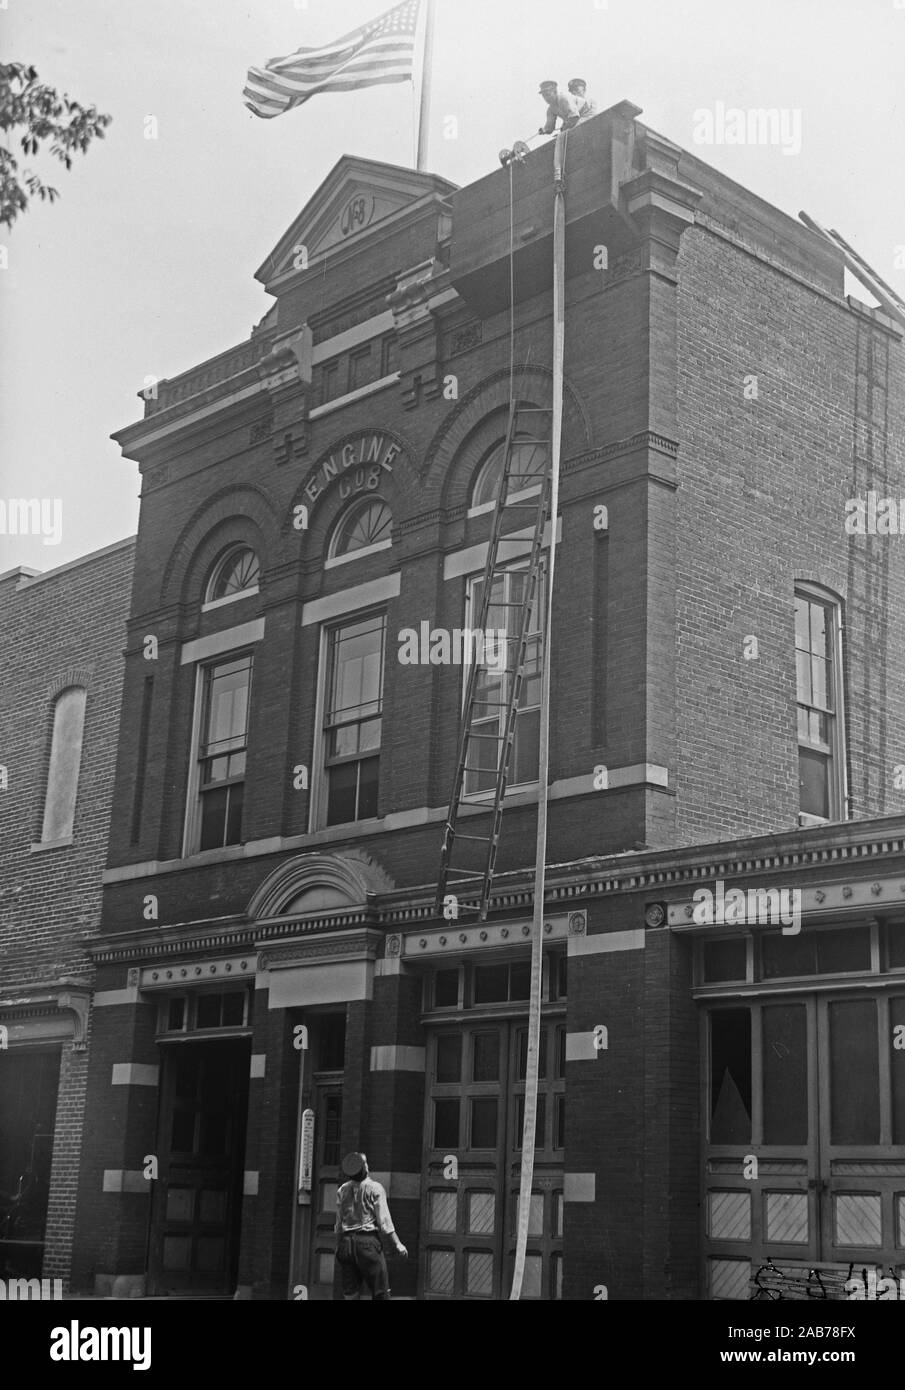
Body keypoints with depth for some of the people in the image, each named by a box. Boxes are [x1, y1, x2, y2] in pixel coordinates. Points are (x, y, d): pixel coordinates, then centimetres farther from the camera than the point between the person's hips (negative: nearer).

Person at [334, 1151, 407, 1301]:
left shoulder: (342, 1190, 3)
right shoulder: (374, 1188, -9)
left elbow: (339, 1223, 8)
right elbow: (384, 1221, -8)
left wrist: (338, 1246, 17)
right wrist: (397, 1243, -2)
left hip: (346, 1241, 5)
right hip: (368, 1240, -5)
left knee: (350, 1294, 9)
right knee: (380, 1293, 1)